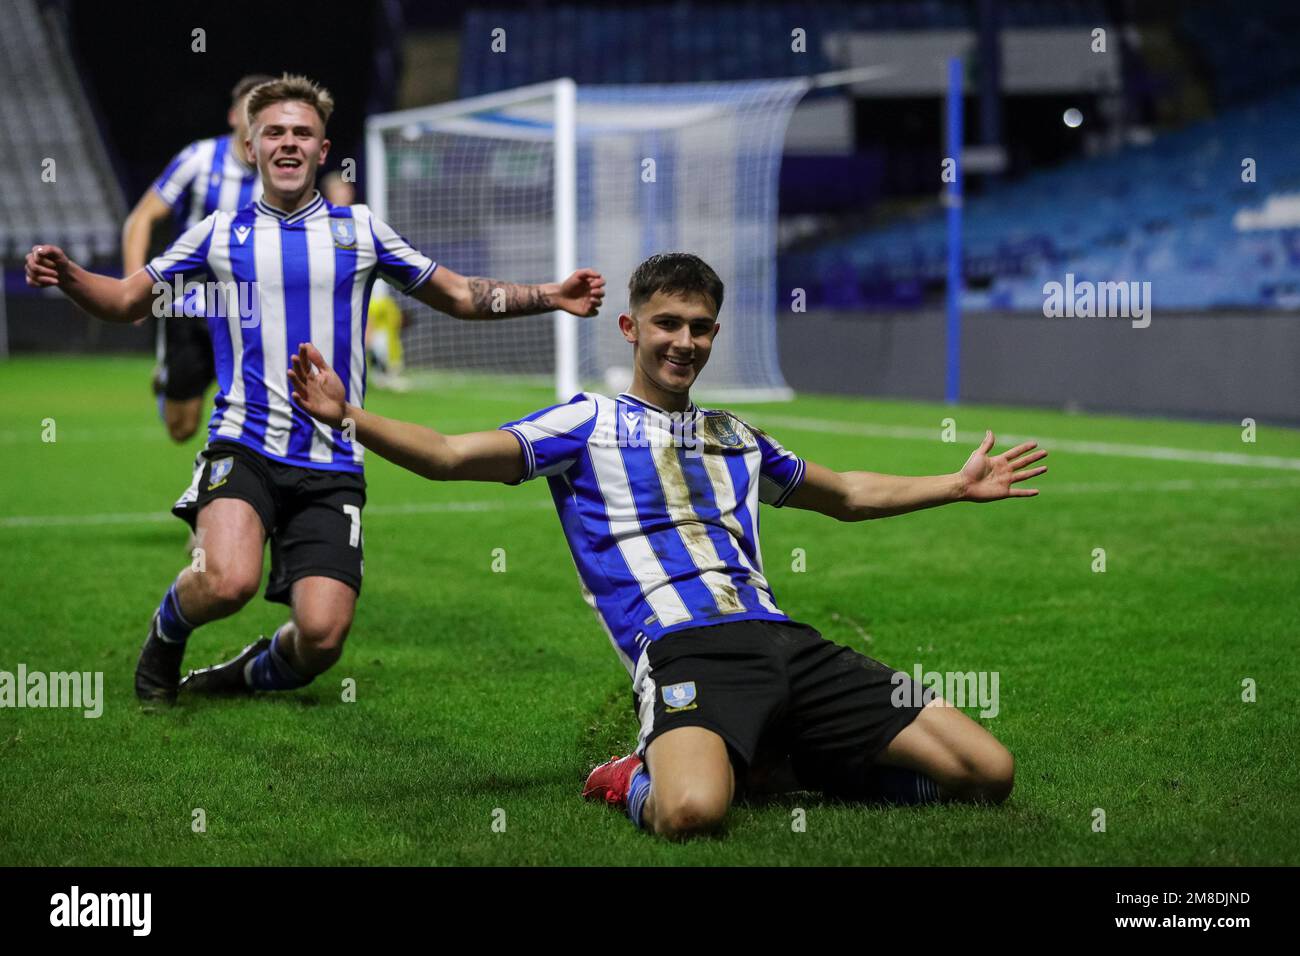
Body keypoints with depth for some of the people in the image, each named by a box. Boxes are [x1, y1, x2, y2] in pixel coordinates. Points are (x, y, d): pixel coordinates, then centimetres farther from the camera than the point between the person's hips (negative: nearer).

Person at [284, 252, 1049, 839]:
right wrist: (349, 418, -14)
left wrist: (958, 485, 43)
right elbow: (452, 456, 1)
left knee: (989, 773, -6)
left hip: (783, 640, 6)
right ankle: (637, 781, -3)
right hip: (686, 649, -6)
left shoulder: (736, 436, 27)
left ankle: (803, 762, 13)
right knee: (692, 811, -40)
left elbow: (847, 495, 43)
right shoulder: (591, 422, 11)